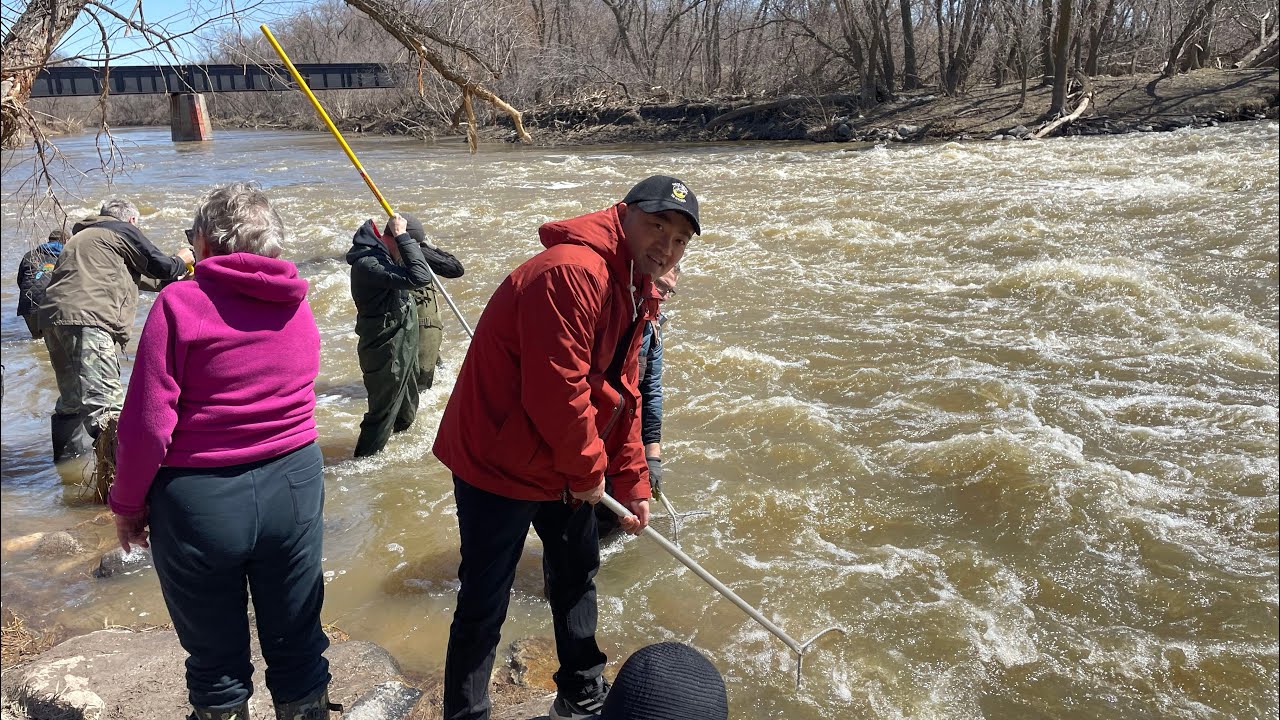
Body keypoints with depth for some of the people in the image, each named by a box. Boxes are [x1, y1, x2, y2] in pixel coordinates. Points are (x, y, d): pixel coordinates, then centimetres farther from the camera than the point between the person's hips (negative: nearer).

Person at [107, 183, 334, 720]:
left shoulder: (180, 302, -14)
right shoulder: (298, 305, 1)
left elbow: (148, 423, -15)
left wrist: (127, 503, -2)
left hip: (202, 499, -4)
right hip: (295, 488, 4)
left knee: (216, 656, 15)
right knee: (297, 643, 18)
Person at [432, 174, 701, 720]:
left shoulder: (637, 292, 6)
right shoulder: (573, 272, -28)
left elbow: (621, 393, 12)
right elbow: (556, 391, -31)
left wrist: (632, 483, 11)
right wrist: (589, 471, -16)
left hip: (566, 464, 10)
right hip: (499, 464, -10)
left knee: (578, 574, 23)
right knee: (484, 605, 0)